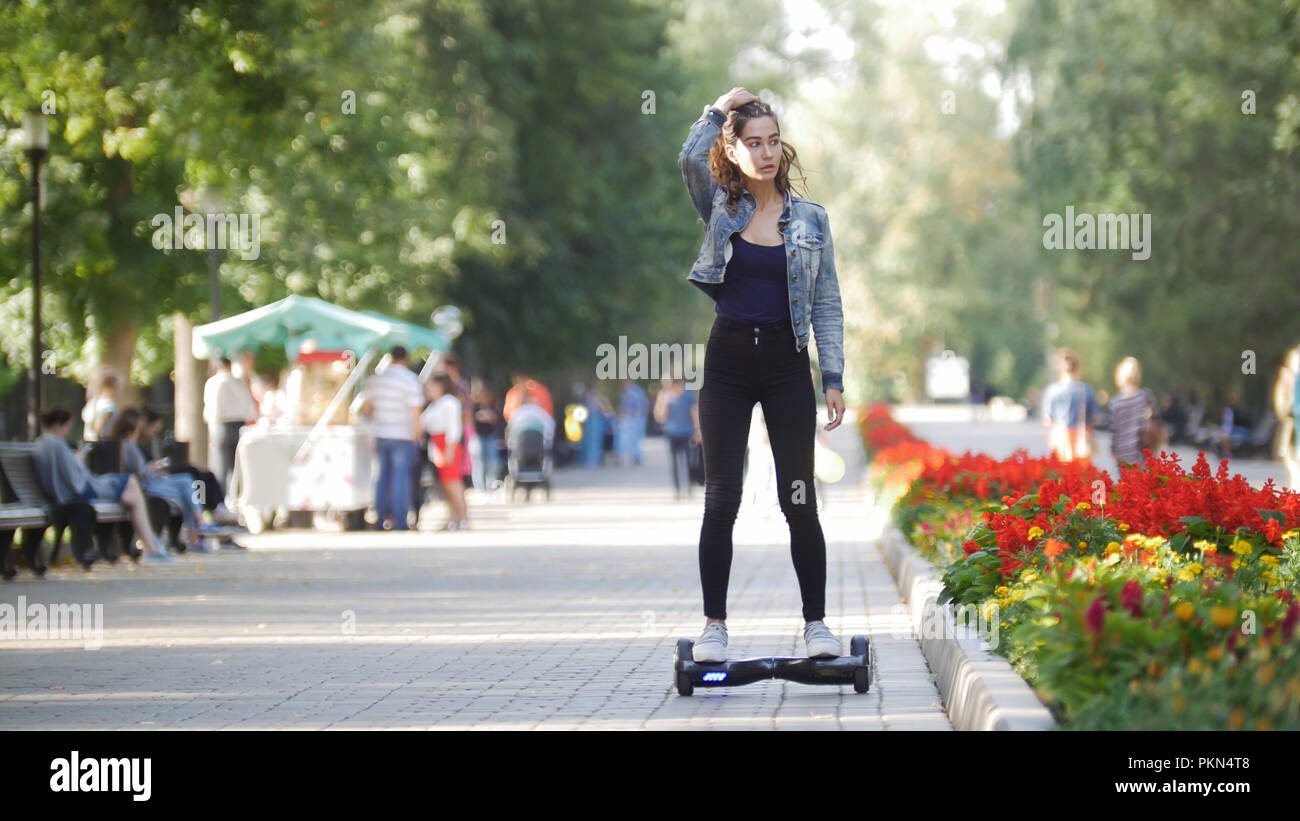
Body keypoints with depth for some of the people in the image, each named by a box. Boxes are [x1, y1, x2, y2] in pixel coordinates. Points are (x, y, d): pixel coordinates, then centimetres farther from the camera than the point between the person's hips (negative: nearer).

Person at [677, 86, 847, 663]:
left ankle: (816, 622, 7)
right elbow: (690, 158, -17)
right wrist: (719, 109, -6)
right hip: (728, 358, 0)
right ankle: (714, 624, 5)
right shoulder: (719, 208, 4)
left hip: (786, 361, 0)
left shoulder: (809, 220, 5)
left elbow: (827, 304, 5)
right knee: (721, 498, -1)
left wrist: (834, 378, 0)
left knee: (799, 500, -1)